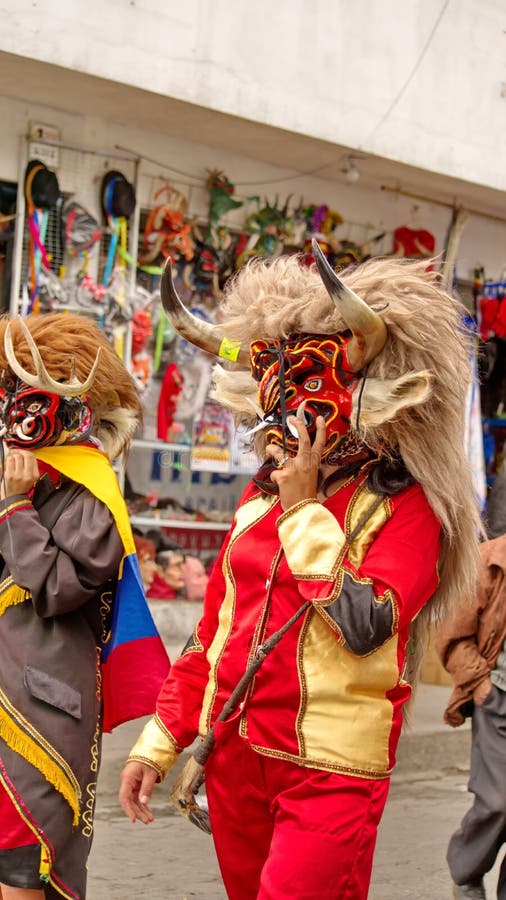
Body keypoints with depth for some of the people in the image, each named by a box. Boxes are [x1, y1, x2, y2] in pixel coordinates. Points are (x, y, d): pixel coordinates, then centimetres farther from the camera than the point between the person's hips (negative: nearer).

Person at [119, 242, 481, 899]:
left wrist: (303, 507, -17)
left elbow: (365, 624, -24)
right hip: (234, 756, 7)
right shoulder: (262, 494, 10)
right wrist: (159, 740, 13)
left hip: (329, 773, -6)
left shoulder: (404, 505, -8)